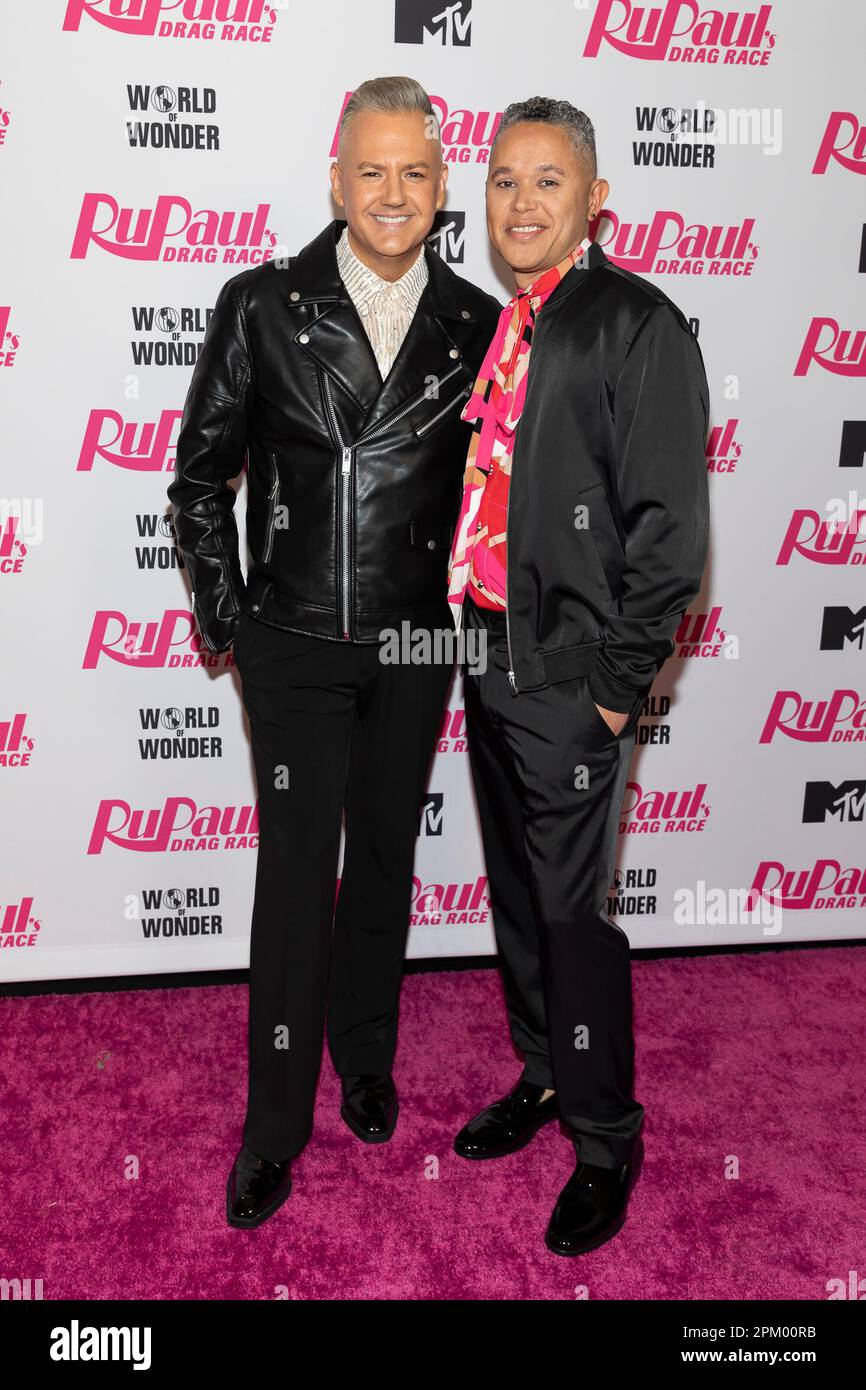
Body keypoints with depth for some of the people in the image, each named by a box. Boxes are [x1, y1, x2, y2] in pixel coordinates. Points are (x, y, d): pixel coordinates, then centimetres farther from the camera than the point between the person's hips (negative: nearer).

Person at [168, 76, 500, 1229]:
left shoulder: (478, 326, 0)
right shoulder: (262, 305, -4)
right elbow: (201, 470, 1)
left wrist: (475, 607, 5)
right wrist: (221, 607, -1)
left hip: (414, 645, 2)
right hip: (295, 645, -2)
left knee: (385, 859, 15)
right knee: (296, 872, 1)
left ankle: (366, 1057, 38)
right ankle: (277, 1122, 18)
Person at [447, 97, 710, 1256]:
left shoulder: (637, 324, -9)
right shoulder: (497, 326, 13)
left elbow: (669, 527, -13)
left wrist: (620, 683, -14)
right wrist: (474, 634, 12)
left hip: (571, 680, -7)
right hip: (489, 658, 7)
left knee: (570, 911, 2)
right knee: (515, 893, 17)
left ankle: (606, 1143, 22)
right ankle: (545, 1078, 38)